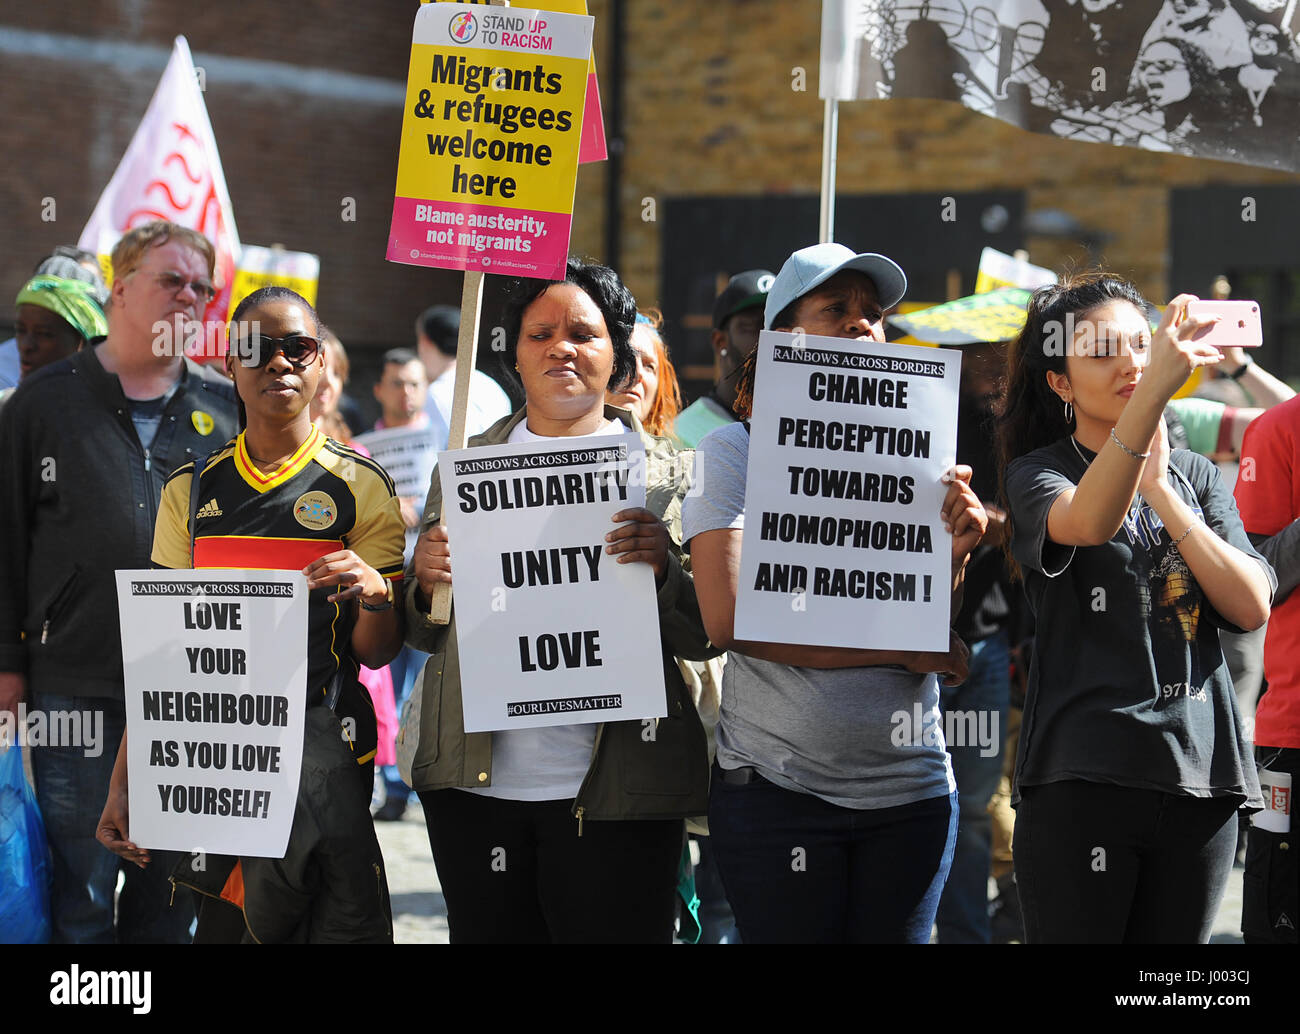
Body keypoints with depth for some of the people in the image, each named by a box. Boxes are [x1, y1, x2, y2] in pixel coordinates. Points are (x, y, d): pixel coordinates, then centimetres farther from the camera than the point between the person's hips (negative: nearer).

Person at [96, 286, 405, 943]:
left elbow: (374, 653, 2)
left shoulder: (360, 487, 2)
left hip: (318, 746, -2)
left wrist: (373, 595, -21)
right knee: (220, 924, 6)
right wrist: (123, 783, 3)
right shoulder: (192, 492, 9)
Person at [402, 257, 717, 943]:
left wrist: (661, 568, -18)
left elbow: (702, 640, 1)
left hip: (611, 785, -2)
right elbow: (422, 635, 15)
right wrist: (426, 581, -6)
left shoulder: (664, 471, 5)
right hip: (476, 780, 3)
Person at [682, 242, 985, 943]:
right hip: (777, 788, -3)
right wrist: (898, 649, -13)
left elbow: (940, 647, 5)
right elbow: (728, 618, -14)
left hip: (911, 789, 4)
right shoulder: (734, 453, -2)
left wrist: (952, 556, -17)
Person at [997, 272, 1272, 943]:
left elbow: (1251, 608, 1)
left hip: (1200, 776, 4)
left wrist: (1159, 489, -6)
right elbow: (1088, 522, -24)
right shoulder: (1037, 474, 1)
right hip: (1082, 780, -4)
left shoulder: (1195, 476, 14)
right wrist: (1157, 387, -37)